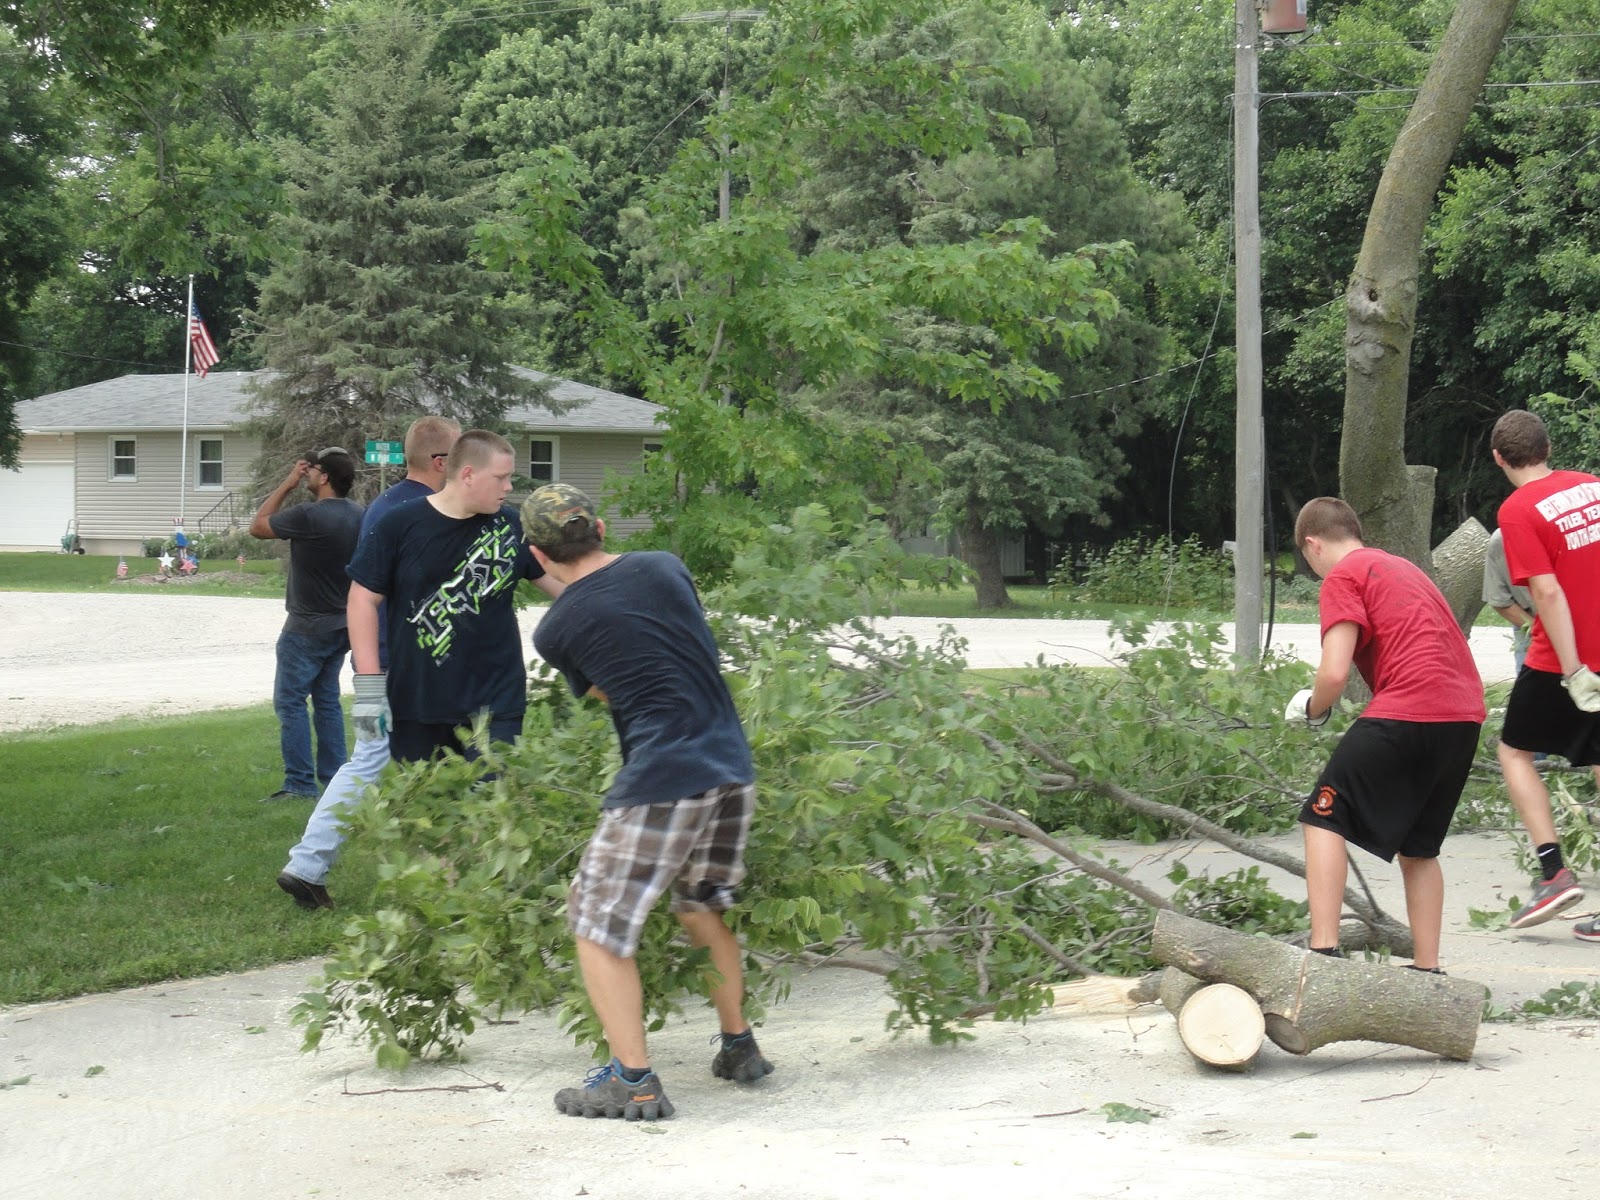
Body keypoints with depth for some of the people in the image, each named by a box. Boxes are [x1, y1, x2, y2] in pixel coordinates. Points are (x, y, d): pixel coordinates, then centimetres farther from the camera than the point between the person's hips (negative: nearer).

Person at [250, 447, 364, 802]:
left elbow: (258, 526, -8)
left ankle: (300, 783, -4)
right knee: (327, 700, 14)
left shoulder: (309, 516, -23)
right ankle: (334, 780, 16)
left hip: (308, 627, -8)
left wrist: (287, 485, -3)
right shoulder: (358, 515, 2)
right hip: (341, 623, 8)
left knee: (290, 700, -2)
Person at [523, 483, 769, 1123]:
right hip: (733, 768, 6)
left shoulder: (555, 630, -3)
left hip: (660, 782, -6)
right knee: (704, 905, 26)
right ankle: (739, 1046, 32)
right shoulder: (665, 567, 8)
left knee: (597, 925, 4)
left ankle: (633, 1081, -2)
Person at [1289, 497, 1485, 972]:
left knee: (1323, 820, -1)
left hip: (1406, 711, -8)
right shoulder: (1403, 567, 27)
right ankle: (1428, 971, 17)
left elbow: (1334, 673, -10)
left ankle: (1324, 951, -13)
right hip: (1466, 716, 8)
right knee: (1419, 847, 19)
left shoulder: (1343, 576, 1)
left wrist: (1313, 708, 10)